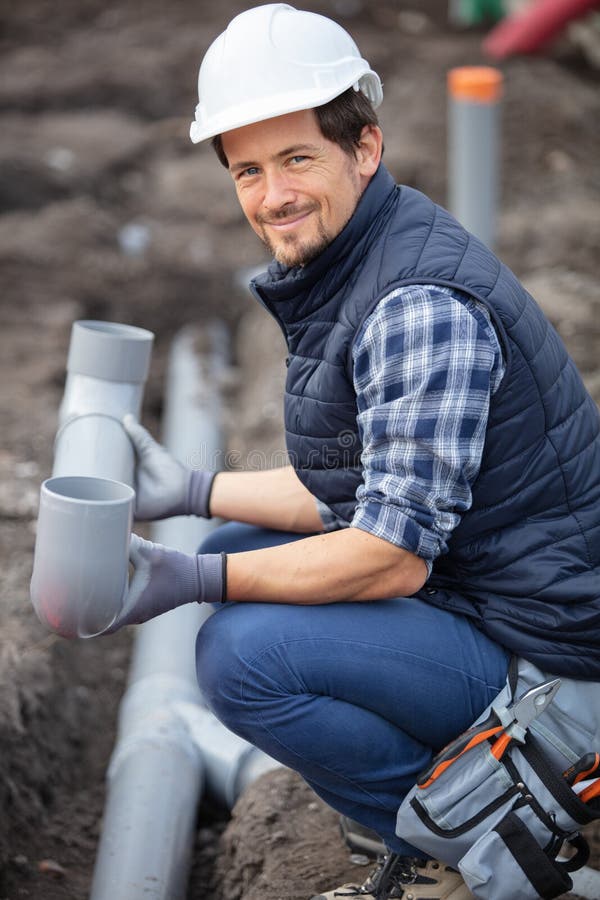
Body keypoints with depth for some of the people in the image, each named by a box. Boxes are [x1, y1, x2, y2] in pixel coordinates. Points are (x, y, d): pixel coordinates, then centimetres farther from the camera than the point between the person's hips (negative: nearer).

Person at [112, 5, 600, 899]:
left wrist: (194, 582, -24)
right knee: (240, 556, 15)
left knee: (245, 650, -22)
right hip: (463, 583, 10)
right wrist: (191, 490, 9)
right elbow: (349, 489, 14)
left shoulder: (422, 304, -25)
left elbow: (395, 554, -28)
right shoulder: (334, 268, 7)